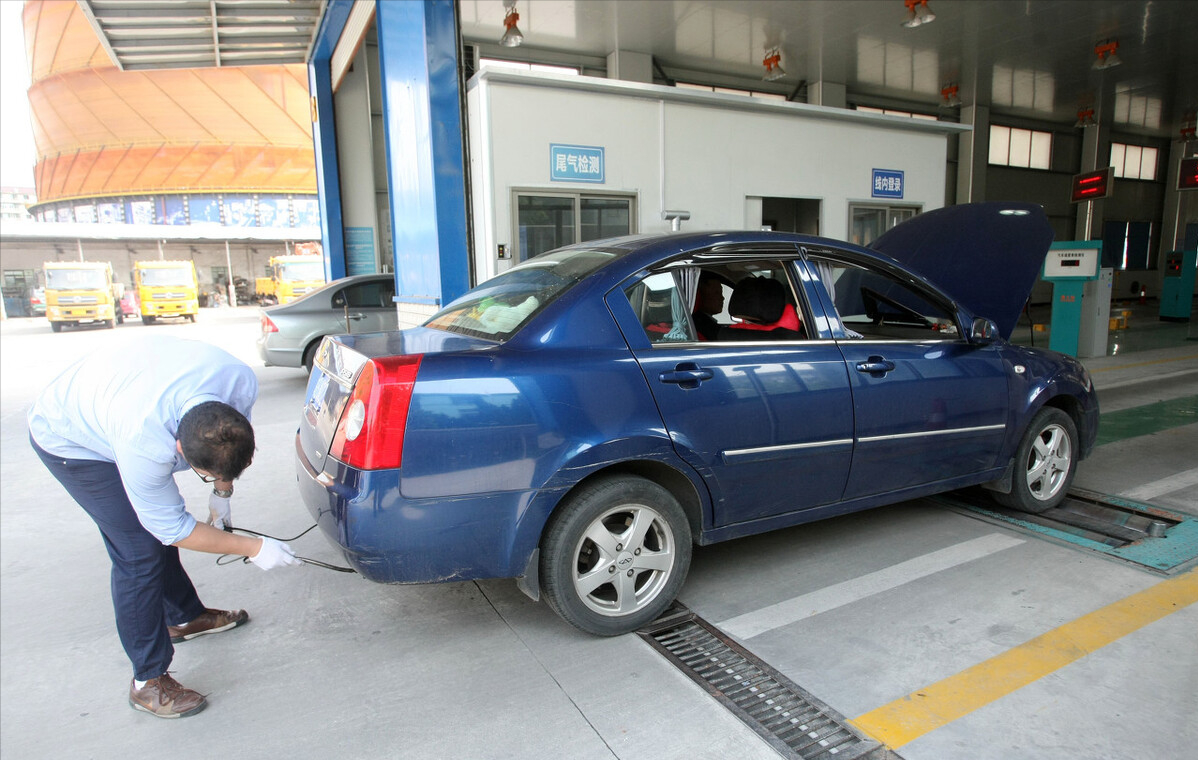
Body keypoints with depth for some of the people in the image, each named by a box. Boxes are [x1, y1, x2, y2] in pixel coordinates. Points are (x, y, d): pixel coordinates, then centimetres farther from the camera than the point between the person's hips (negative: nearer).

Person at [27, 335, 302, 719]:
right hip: (69, 439, -6)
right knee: (140, 552, -10)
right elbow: (174, 529, -27)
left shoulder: (242, 382, -32)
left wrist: (221, 492, -4)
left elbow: (229, 447, -5)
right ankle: (149, 680, 3)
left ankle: (185, 618, 36)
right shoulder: (143, 445, -44)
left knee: (159, 532, 15)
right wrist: (253, 548, -24)